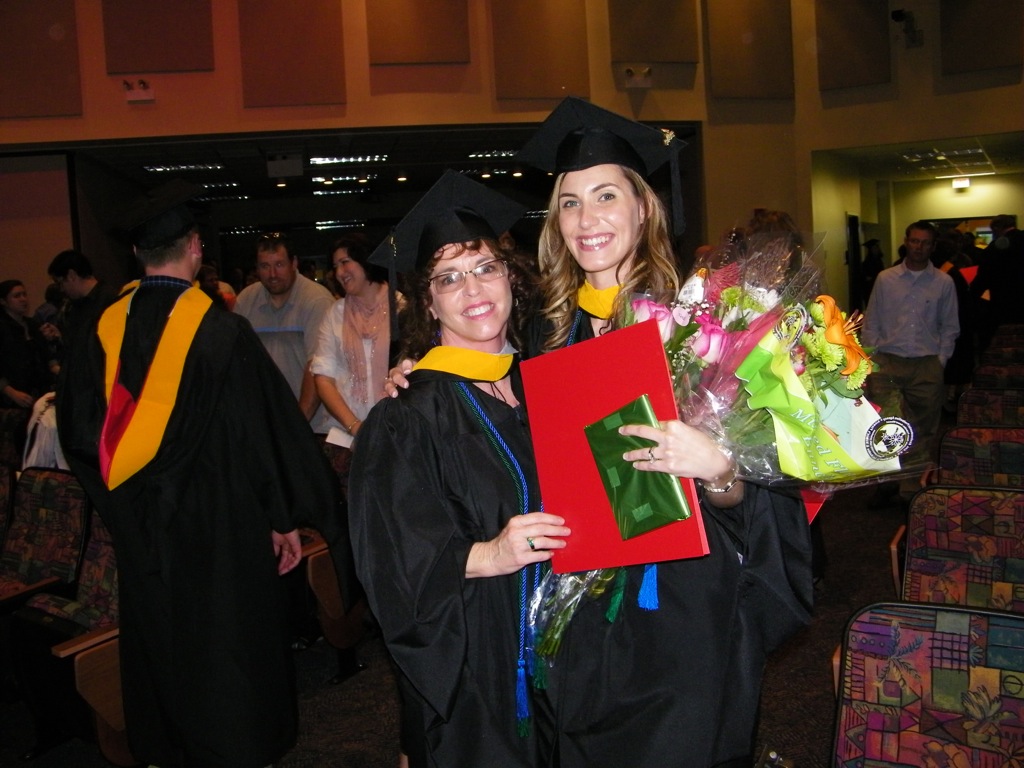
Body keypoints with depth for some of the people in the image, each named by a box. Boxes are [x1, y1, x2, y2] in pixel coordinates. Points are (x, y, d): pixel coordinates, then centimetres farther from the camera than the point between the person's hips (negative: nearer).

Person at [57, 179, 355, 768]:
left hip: (141, 530, 5)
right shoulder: (223, 331, -19)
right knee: (227, 651, 11)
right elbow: (268, 433, -16)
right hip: (220, 524, -4)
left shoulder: (105, 330, -5)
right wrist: (285, 519, -6)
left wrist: (129, 497, 15)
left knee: (158, 643, 21)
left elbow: (81, 431, 3)